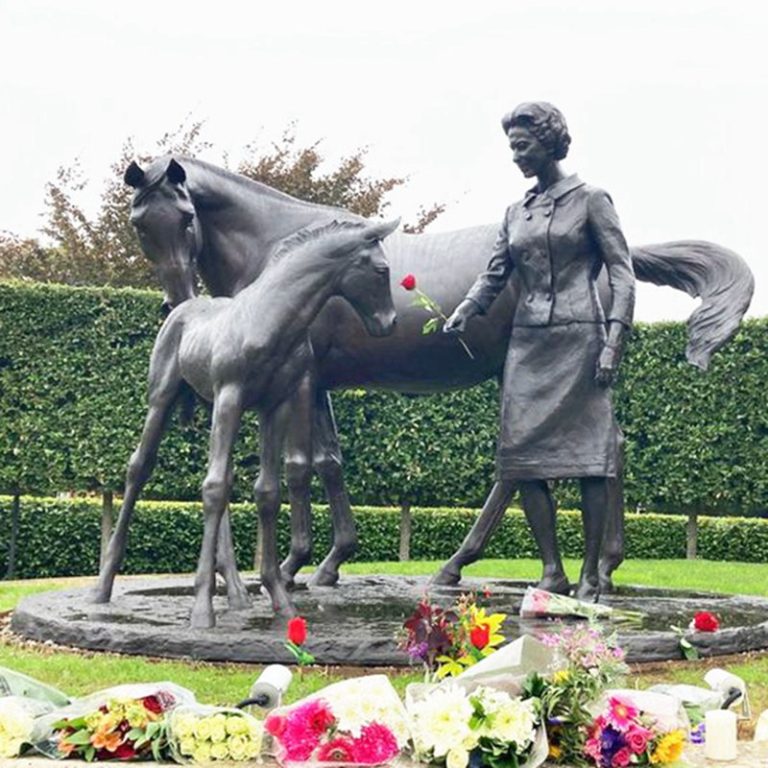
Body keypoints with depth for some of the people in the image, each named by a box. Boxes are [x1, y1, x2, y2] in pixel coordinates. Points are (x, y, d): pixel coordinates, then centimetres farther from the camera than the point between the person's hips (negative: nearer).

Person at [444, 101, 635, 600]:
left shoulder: (589, 200, 2)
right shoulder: (516, 213, 17)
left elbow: (622, 275, -2)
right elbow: (494, 277, 15)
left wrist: (613, 342, -12)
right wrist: (462, 313, -5)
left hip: (578, 339, -5)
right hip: (528, 343, 6)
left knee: (589, 458, -5)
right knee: (523, 458, -1)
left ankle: (590, 577, 1)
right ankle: (552, 573, 5)